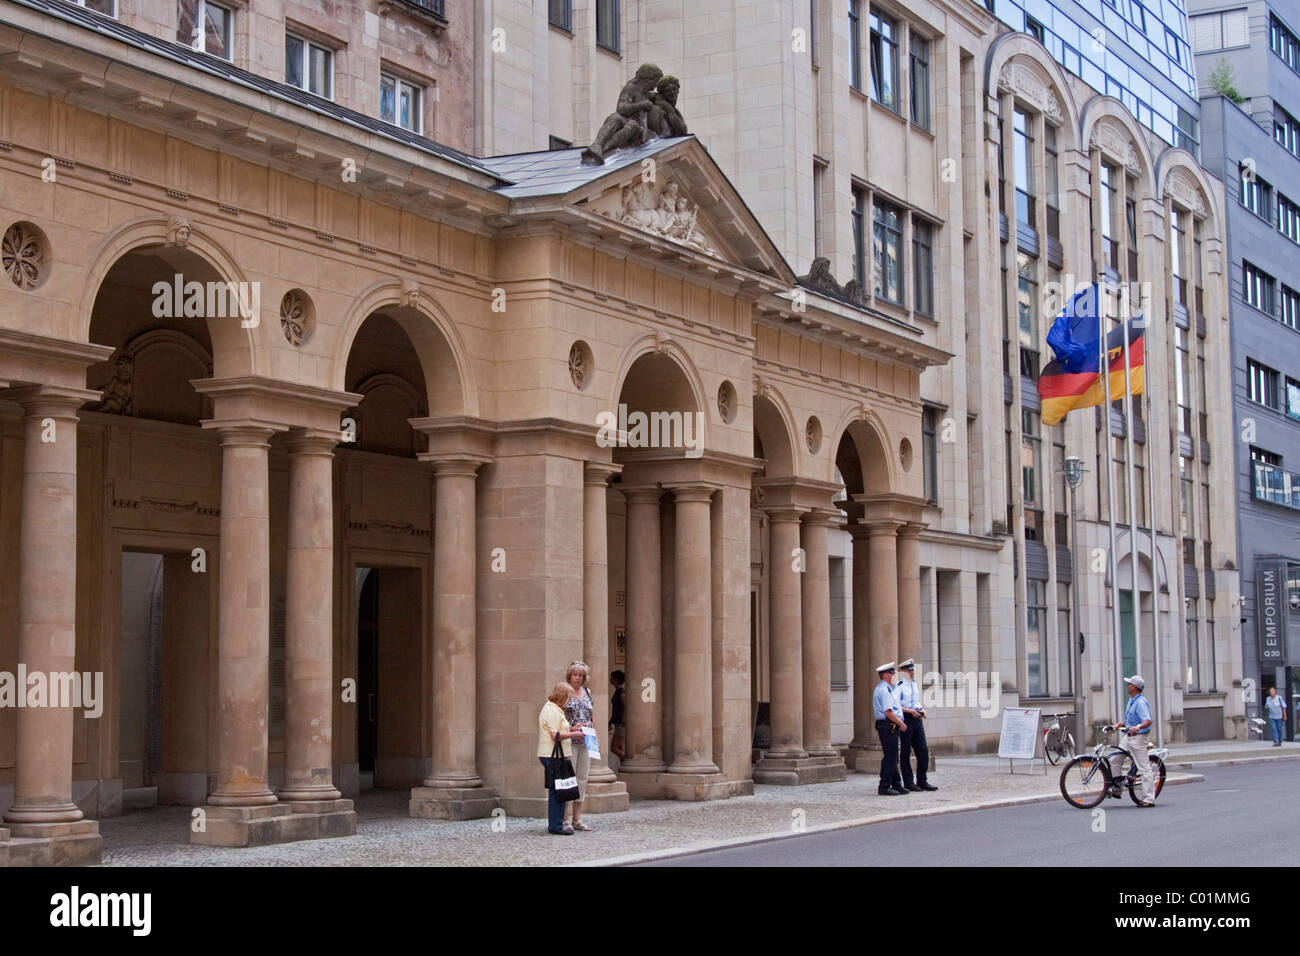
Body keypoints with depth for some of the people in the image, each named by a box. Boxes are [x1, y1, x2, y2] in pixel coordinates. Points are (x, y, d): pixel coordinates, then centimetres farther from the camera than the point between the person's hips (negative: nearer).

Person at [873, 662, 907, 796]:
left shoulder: (880, 689, 19)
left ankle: (896, 785, 19)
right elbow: (888, 712, -22)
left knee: (893, 758, 14)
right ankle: (884, 787, -6)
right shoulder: (884, 690, -15)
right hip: (888, 726, -11)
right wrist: (901, 723, -13)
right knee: (889, 758, -8)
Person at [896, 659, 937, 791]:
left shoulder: (914, 684, 15)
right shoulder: (899, 686, -9)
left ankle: (922, 781, 12)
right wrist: (911, 711, -20)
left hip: (917, 720, 7)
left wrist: (922, 710, 6)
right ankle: (908, 783, 7)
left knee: (923, 750, 5)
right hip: (905, 720, -7)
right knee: (905, 752, 1)